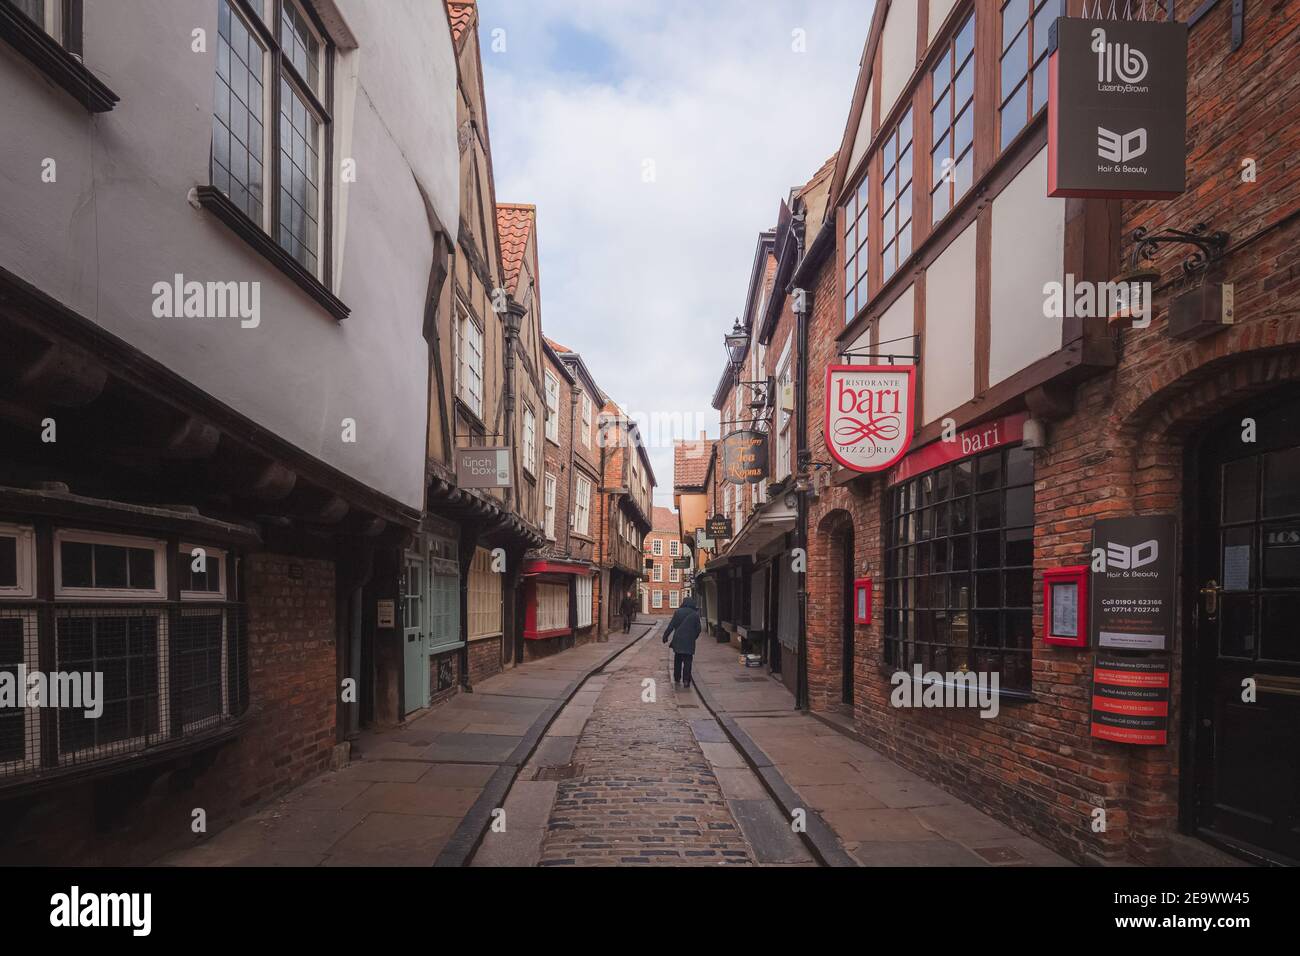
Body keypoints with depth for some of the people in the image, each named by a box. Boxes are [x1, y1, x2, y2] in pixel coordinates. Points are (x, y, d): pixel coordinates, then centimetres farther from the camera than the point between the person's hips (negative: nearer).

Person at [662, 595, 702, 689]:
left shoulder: (678, 612, -2)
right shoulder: (695, 615, 0)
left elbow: (671, 626, -4)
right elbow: (698, 629, 3)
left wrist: (665, 636, 2)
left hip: (678, 640, 1)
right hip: (689, 642, -1)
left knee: (677, 660, 15)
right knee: (687, 662, 3)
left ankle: (676, 679, 21)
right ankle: (686, 681, -3)